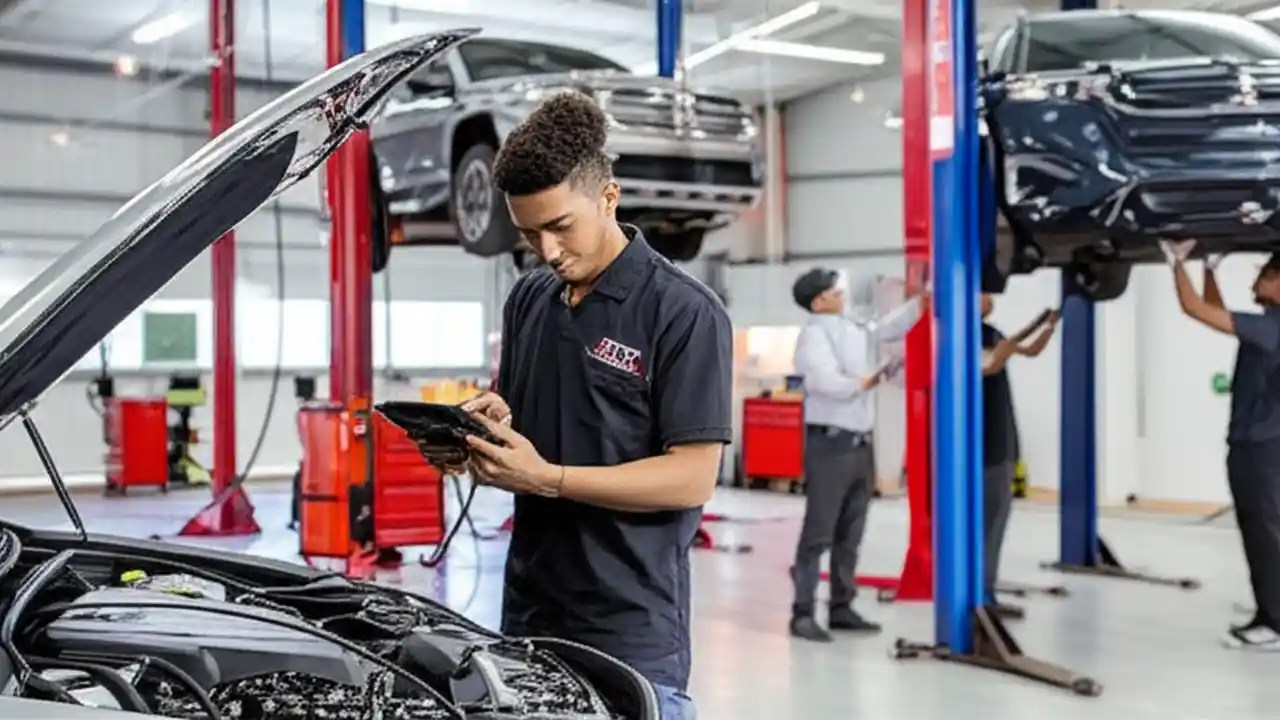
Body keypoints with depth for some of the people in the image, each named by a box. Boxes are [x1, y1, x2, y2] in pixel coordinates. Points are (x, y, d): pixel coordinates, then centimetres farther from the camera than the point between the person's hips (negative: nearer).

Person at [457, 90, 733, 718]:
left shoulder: (685, 313, -11)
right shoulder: (528, 300, 10)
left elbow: (692, 477, -14)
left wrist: (546, 478, -20)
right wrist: (493, 426, -4)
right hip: (528, 614, 6)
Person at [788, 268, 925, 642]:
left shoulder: (855, 330, 13)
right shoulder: (814, 333, -9)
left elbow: (893, 326, 26)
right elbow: (830, 383, -19)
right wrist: (869, 380, -5)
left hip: (861, 443, 8)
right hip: (830, 444, -8)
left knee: (850, 535, 11)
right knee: (818, 534, -7)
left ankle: (841, 608, 19)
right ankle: (802, 613, -5)